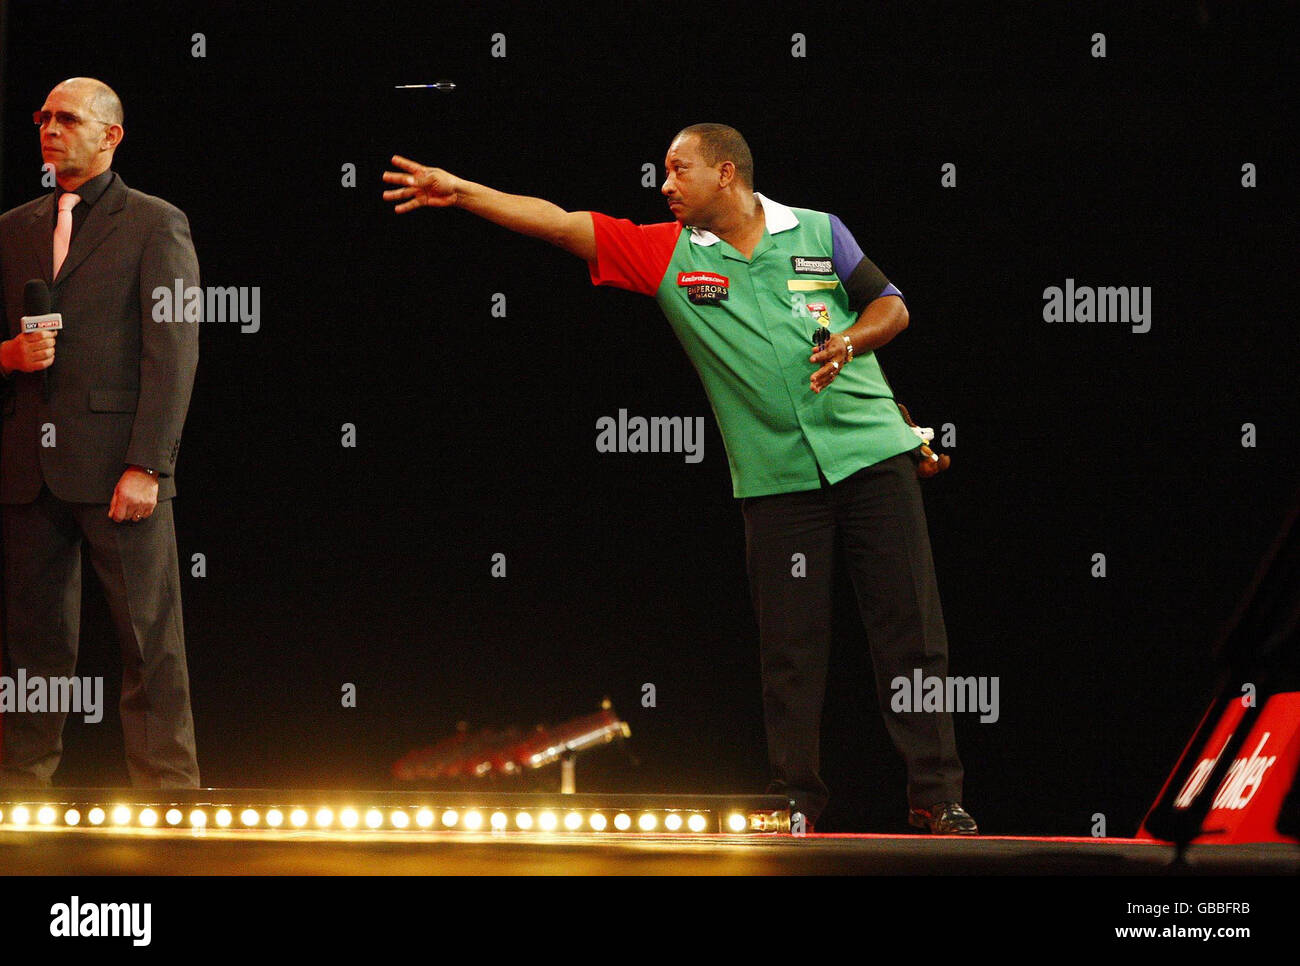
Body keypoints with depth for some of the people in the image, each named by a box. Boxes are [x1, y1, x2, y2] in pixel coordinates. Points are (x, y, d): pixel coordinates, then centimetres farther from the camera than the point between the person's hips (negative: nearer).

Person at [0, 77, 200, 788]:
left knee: (150, 642, -5)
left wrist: (144, 466, -13)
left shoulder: (155, 225, 3)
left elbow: (173, 355, -5)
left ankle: (167, 784, -3)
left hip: (117, 465, -5)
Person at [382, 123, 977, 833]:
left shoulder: (818, 233, 5)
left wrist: (850, 341, -9)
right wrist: (461, 192, -6)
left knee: (909, 625, -2)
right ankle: (795, 801, 7)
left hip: (870, 452, -1)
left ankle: (936, 796, 2)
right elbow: (558, 221, 0)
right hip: (776, 475, 1)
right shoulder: (665, 253, 5)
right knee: (789, 641, -2)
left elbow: (890, 306, 11)